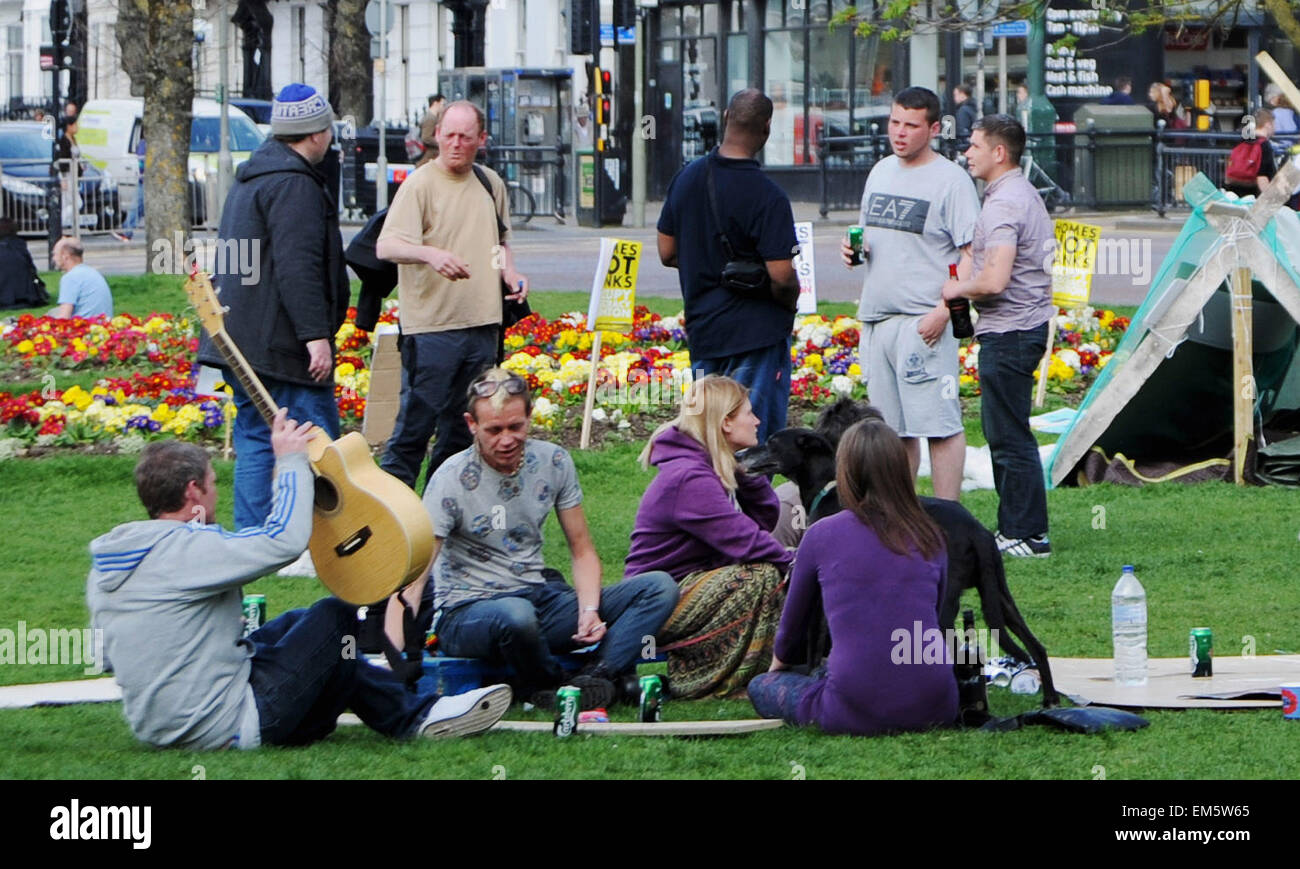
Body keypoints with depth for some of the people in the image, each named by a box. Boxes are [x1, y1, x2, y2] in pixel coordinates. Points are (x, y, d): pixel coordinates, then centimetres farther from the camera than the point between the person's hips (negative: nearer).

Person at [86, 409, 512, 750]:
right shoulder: (189, 551, -20)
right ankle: (415, 714, 18)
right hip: (225, 727, -10)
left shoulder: (104, 568, 7)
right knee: (333, 615, 1)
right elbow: (286, 539, -26)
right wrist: (291, 462, -10)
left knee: (296, 624, 24)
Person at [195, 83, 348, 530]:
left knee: (255, 441, 10)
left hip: (242, 342, 10)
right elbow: (297, 266, -23)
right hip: (282, 344, -10)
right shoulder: (294, 184, -15)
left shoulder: (250, 177, 19)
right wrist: (315, 334, -25)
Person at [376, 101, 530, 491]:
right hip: (431, 326, -6)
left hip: (482, 325, 6)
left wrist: (509, 272, 7)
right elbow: (386, 246, -20)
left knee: (463, 428, 12)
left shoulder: (491, 184, 12)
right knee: (415, 425, -8)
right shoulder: (419, 184, -8)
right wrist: (431, 254, -38)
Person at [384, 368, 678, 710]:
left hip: (540, 598, 6)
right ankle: (545, 687, -13)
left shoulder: (553, 462, 2)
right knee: (516, 615, -43)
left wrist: (589, 611, -12)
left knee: (660, 587, -12)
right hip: (468, 612, -6)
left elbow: (583, 551, 10)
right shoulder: (452, 479, -13)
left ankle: (597, 675, -32)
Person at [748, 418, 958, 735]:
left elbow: (792, 624, 16)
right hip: (934, 707, 4)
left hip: (856, 713, -4)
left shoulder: (822, 535, 1)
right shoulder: (931, 538, 8)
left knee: (760, 688, 22)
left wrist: (779, 665, 40)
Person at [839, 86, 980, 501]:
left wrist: (943, 310, -20)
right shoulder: (881, 172, 16)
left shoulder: (950, 180, -7)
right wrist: (853, 248, 5)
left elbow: (972, 255, -11)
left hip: (924, 323, -8)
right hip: (876, 319, 8)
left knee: (938, 426, -9)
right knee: (894, 429, 11)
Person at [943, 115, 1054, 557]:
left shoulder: (1004, 203, -18)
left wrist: (957, 288, -10)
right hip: (1028, 323, 11)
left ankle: (1025, 535, -3)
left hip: (1009, 332, -11)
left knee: (1009, 437, -6)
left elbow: (995, 279, -28)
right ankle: (1015, 528, 21)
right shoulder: (1025, 194, 15)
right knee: (1003, 433, 17)